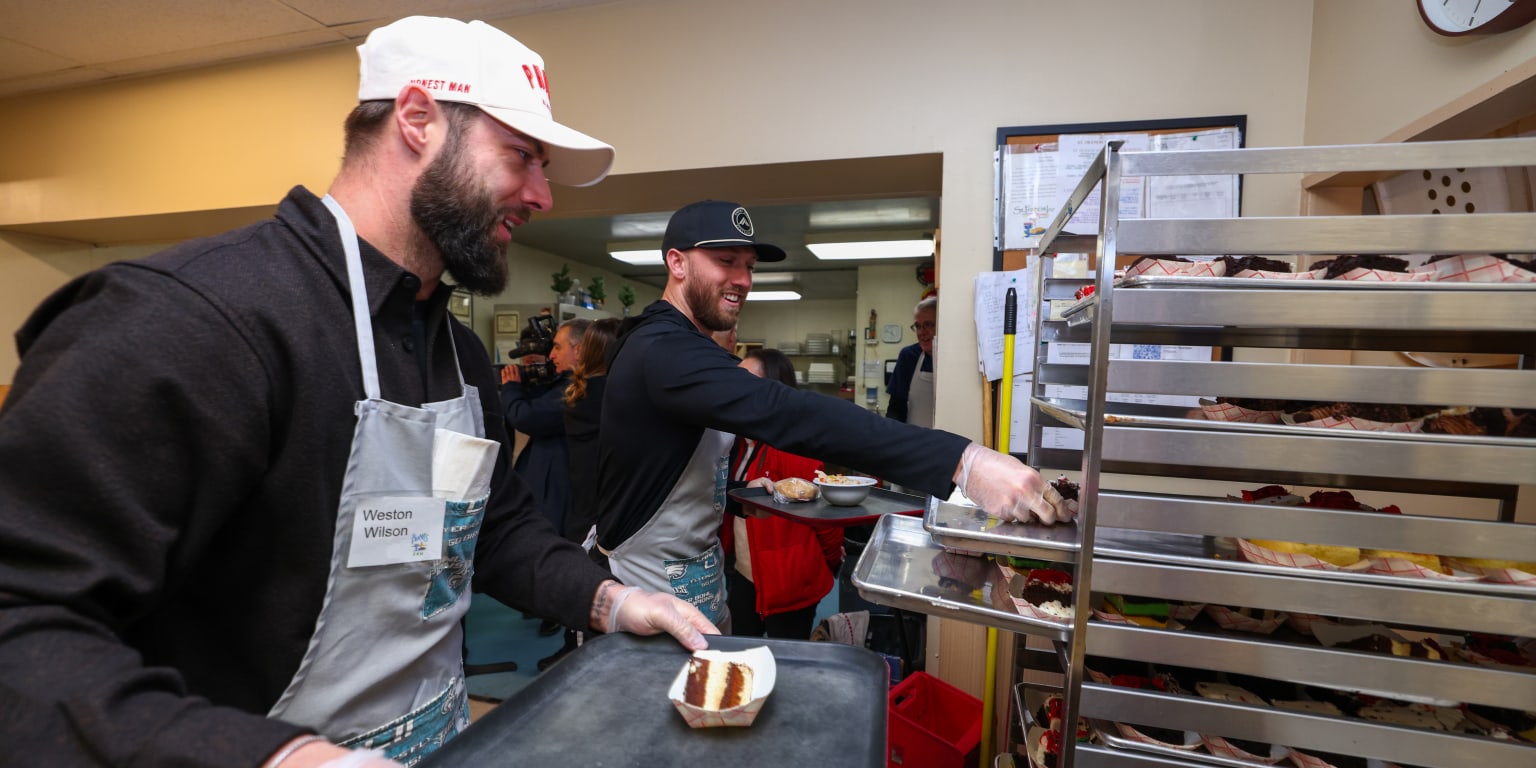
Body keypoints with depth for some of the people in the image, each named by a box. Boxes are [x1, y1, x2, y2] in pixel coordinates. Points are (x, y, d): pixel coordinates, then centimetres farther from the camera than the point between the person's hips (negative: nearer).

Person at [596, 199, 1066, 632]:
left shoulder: (680, 346, 10)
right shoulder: (663, 351, -25)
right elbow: (786, 414, -39)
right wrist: (962, 462, -44)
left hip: (700, 578, 9)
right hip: (656, 593, -9)